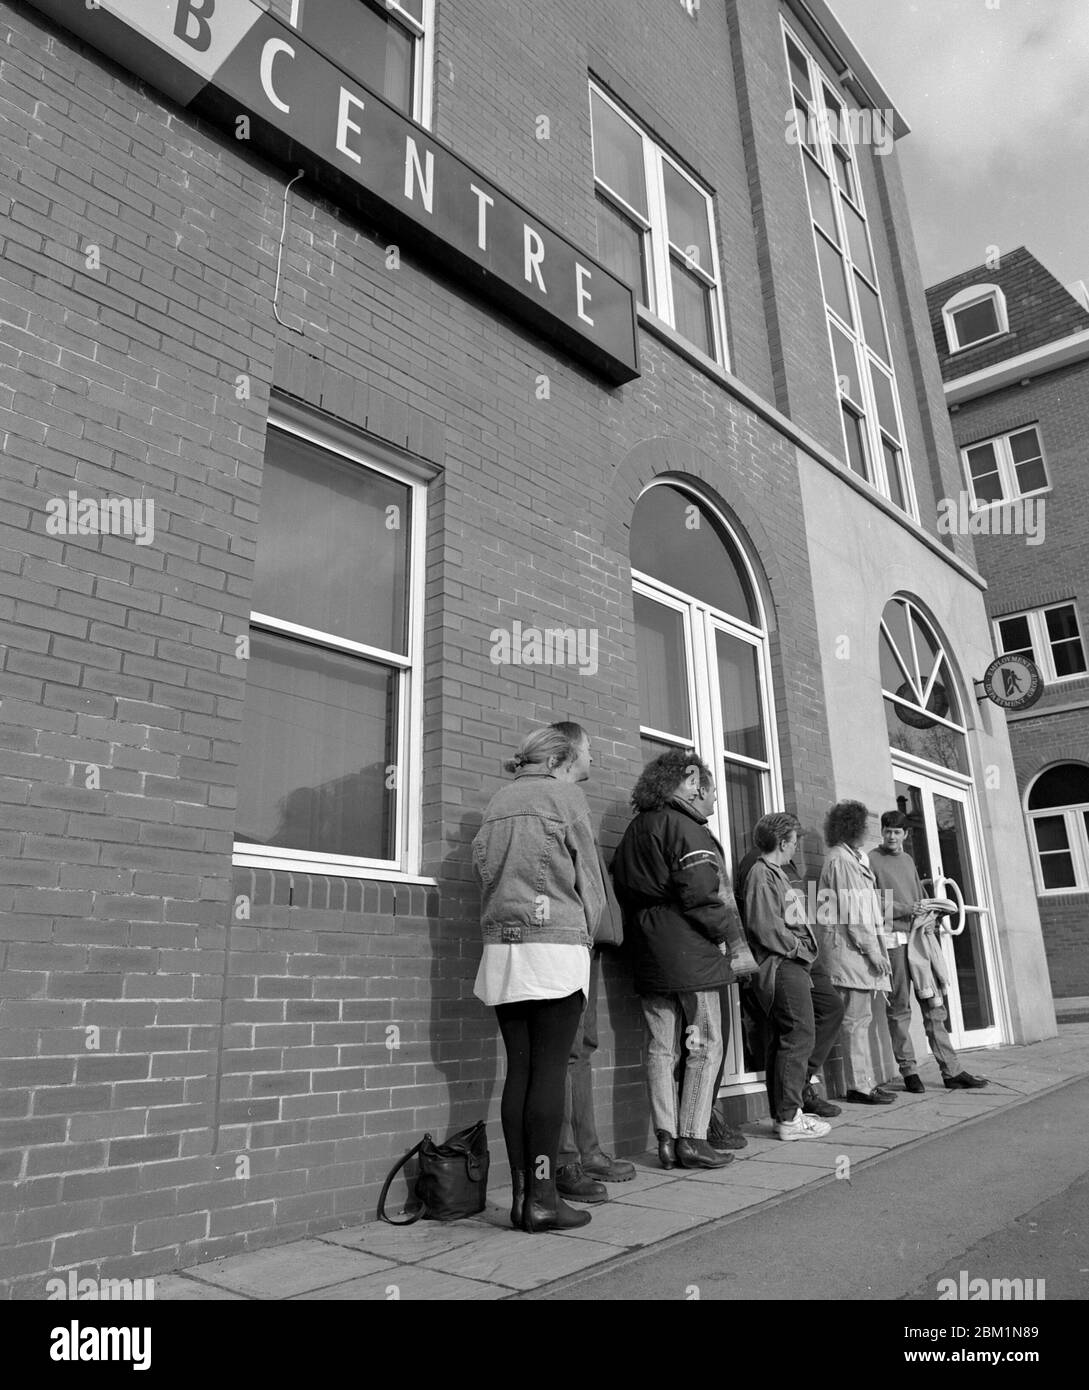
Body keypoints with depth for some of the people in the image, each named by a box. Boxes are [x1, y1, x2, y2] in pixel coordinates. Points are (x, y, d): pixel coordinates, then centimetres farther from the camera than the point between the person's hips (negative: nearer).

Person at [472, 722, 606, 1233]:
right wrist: (589, 933, 12)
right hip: (555, 945, -6)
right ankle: (543, 1199, 0)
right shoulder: (565, 795, -1)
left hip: (501, 947, 6)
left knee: (519, 1071, 7)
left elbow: (482, 866, 14)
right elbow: (588, 879, 0)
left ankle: (522, 1196, 10)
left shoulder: (499, 800, 16)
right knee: (549, 1072, -2)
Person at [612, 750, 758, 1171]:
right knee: (706, 1044, 2)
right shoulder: (683, 825, -11)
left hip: (648, 958, 8)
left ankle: (666, 1139, 13)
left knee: (661, 1047, 10)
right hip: (688, 956, -8)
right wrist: (733, 938, -8)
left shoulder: (636, 829, 16)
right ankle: (692, 1140, 4)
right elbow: (701, 895, -18)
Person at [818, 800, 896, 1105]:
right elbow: (852, 912, -17)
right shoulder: (841, 859, -12)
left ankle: (861, 1082, 16)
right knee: (857, 1017, -6)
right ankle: (861, 1085, -2)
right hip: (850, 946, -10)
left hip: (857, 946, 10)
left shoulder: (852, 857, 21)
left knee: (859, 1017, 11)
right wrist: (872, 950, -16)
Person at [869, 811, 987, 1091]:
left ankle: (951, 1071, 7)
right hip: (892, 938, -6)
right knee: (899, 1009, -2)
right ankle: (909, 1071, 5)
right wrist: (905, 909, -16)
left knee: (934, 1003, 4)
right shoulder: (872, 860, 0)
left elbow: (920, 896, 23)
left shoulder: (908, 860, 21)